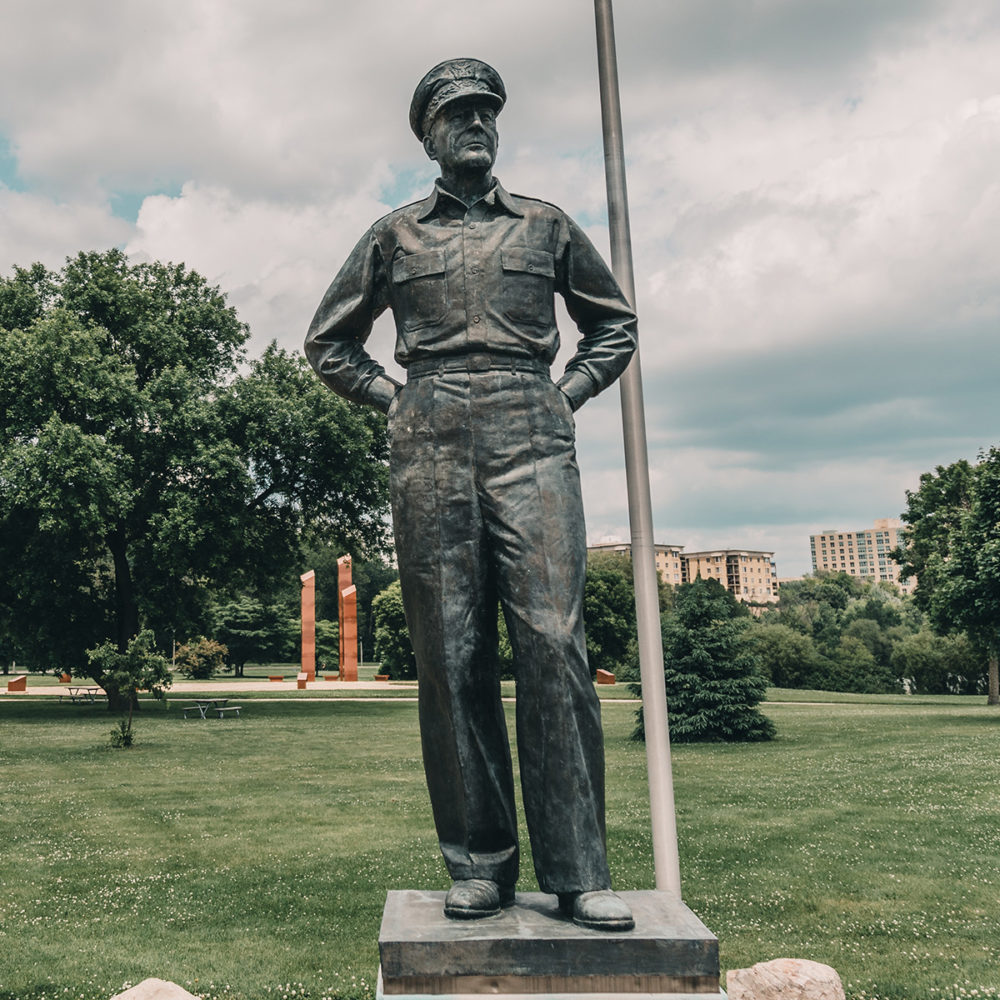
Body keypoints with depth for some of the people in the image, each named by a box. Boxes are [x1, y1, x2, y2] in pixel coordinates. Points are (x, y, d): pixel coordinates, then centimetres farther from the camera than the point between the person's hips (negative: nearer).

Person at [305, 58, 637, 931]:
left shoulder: (547, 226, 19)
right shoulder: (395, 236, 18)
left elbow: (614, 326, 25)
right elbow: (329, 343, 24)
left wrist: (564, 398, 10)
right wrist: (396, 400, 9)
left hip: (531, 441, 0)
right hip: (431, 448, 1)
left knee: (553, 639, -13)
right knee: (452, 653, -3)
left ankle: (576, 870, -6)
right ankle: (479, 866, 5)